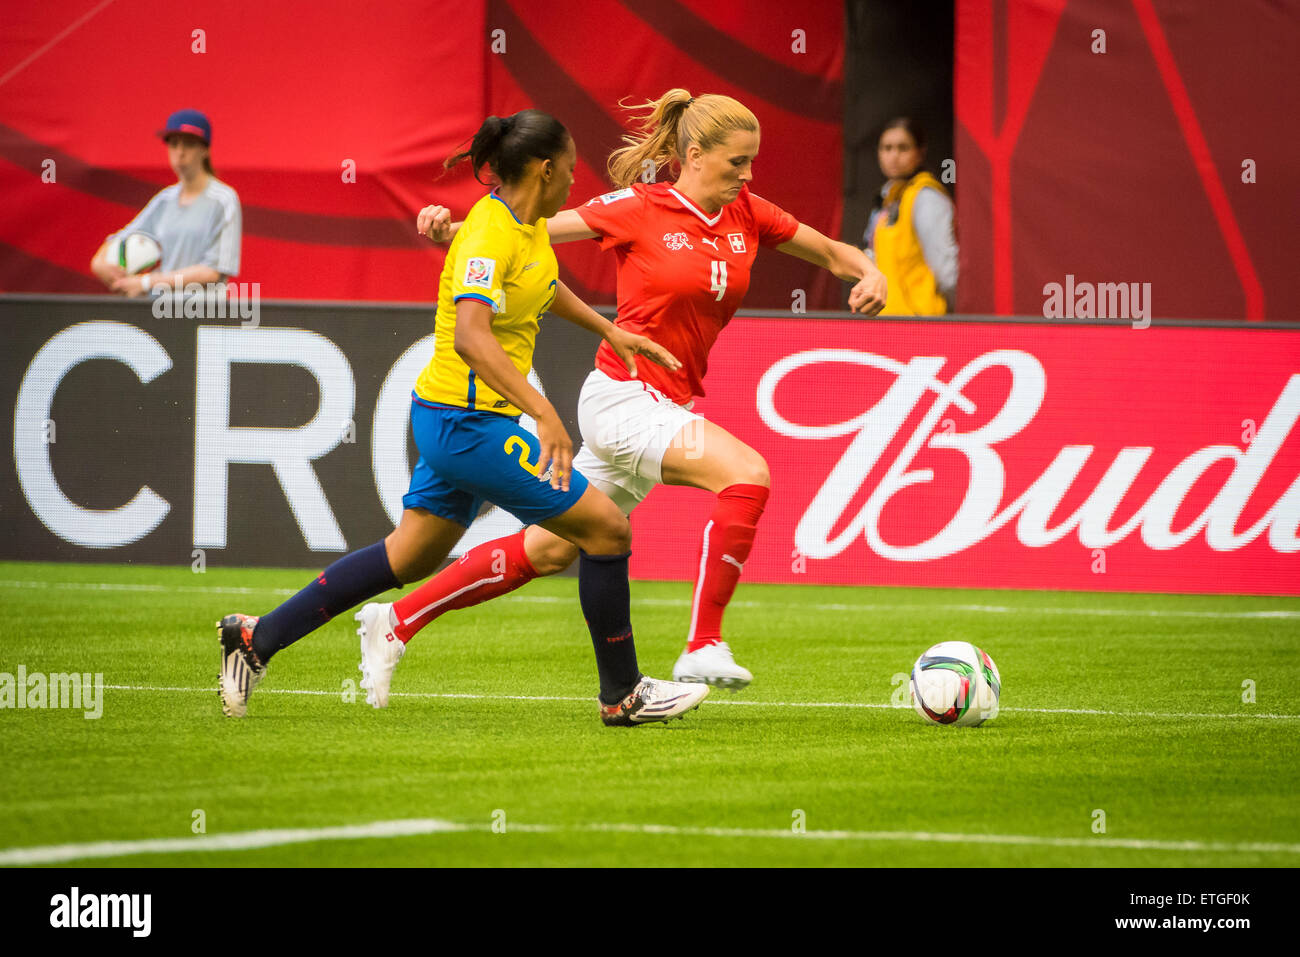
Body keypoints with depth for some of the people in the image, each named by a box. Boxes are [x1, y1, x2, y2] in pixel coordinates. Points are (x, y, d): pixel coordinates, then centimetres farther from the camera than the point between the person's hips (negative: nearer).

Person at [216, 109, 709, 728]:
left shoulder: (529, 224, 7)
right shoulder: (490, 233, -22)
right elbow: (470, 337, -37)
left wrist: (609, 332, 33)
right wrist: (544, 414, -43)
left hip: (453, 420, 10)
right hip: (469, 421, -10)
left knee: (411, 556, 18)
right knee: (606, 529, -6)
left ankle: (257, 637, 22)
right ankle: (622, 694, 5)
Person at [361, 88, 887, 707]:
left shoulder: (745, 215, 6)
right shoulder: (639, 210, -10)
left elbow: (832, 252, 15)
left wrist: (868, 273, -7)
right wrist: (453, 230, -18)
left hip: (668, 405, 7)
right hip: (622, 395, -7)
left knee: (549, 552, 12)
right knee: (747, 473, -26)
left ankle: (396, 622, 24)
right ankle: (702, 648, -22)